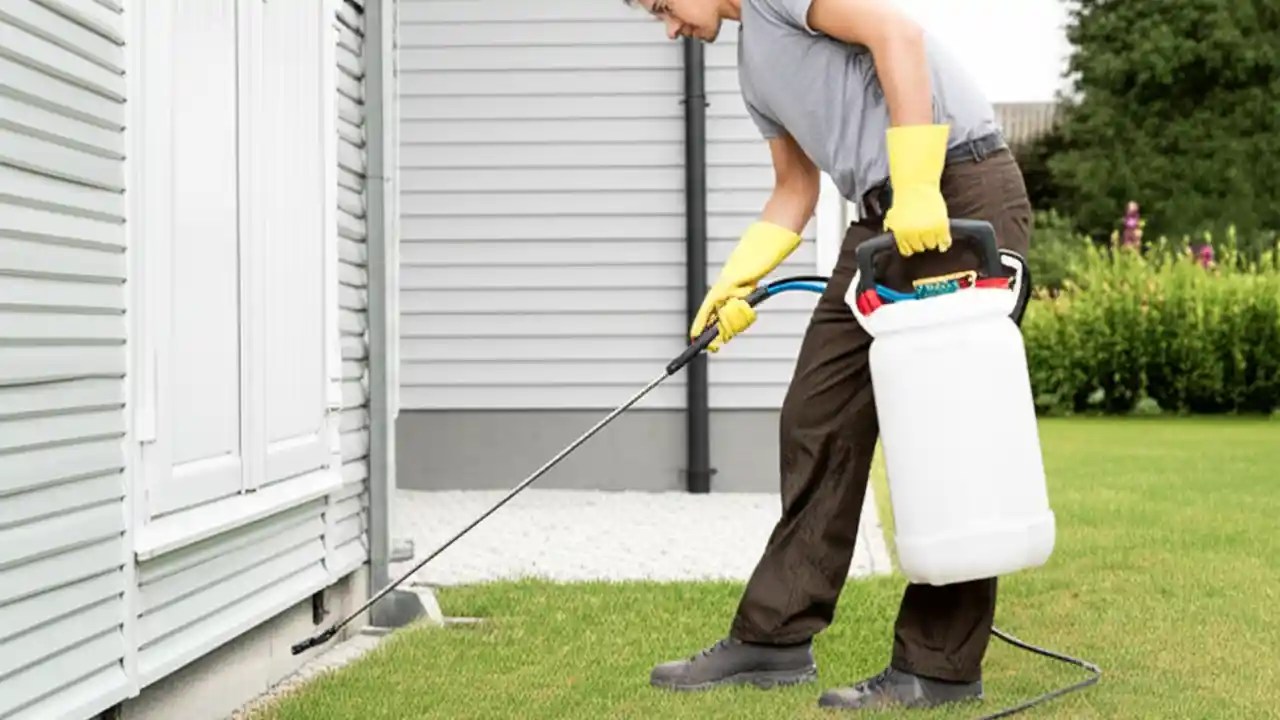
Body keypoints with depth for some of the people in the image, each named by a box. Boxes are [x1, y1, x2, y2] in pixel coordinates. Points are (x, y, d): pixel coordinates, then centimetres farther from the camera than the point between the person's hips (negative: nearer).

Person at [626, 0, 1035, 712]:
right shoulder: (754, 64, 24)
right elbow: (795, 190, 28)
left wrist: (917, 186, -24)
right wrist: (736, 282, 17)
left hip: (962, 197, -10)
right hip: (884, 217, 10)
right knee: (819, 421, 7)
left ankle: (939, 667, -1)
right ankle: (775, 637, 13)